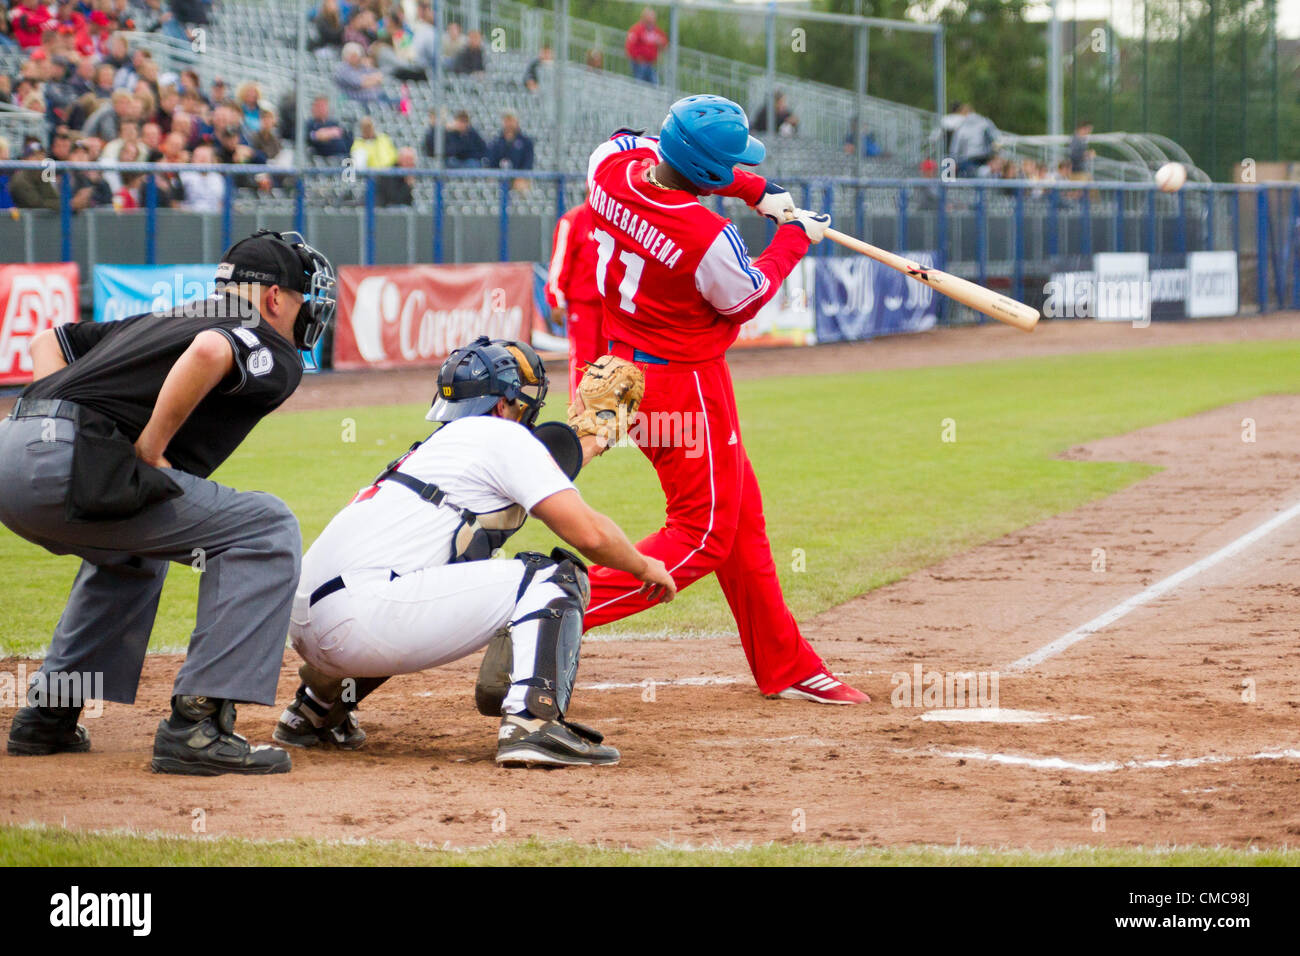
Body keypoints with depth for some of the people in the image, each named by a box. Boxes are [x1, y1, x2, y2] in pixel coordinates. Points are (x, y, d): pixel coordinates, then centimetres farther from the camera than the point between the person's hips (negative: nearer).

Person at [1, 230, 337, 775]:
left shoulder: (153, 322, 31)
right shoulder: (274, 355, 5)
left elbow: (49, 341, 36)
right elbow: (209, 352, -18)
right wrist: (149, 450, -10)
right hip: (68, 465, -9)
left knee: (130, 548, 36)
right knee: (264, 531, -2)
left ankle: (48, 714, 31)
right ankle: (196, 727, -9)